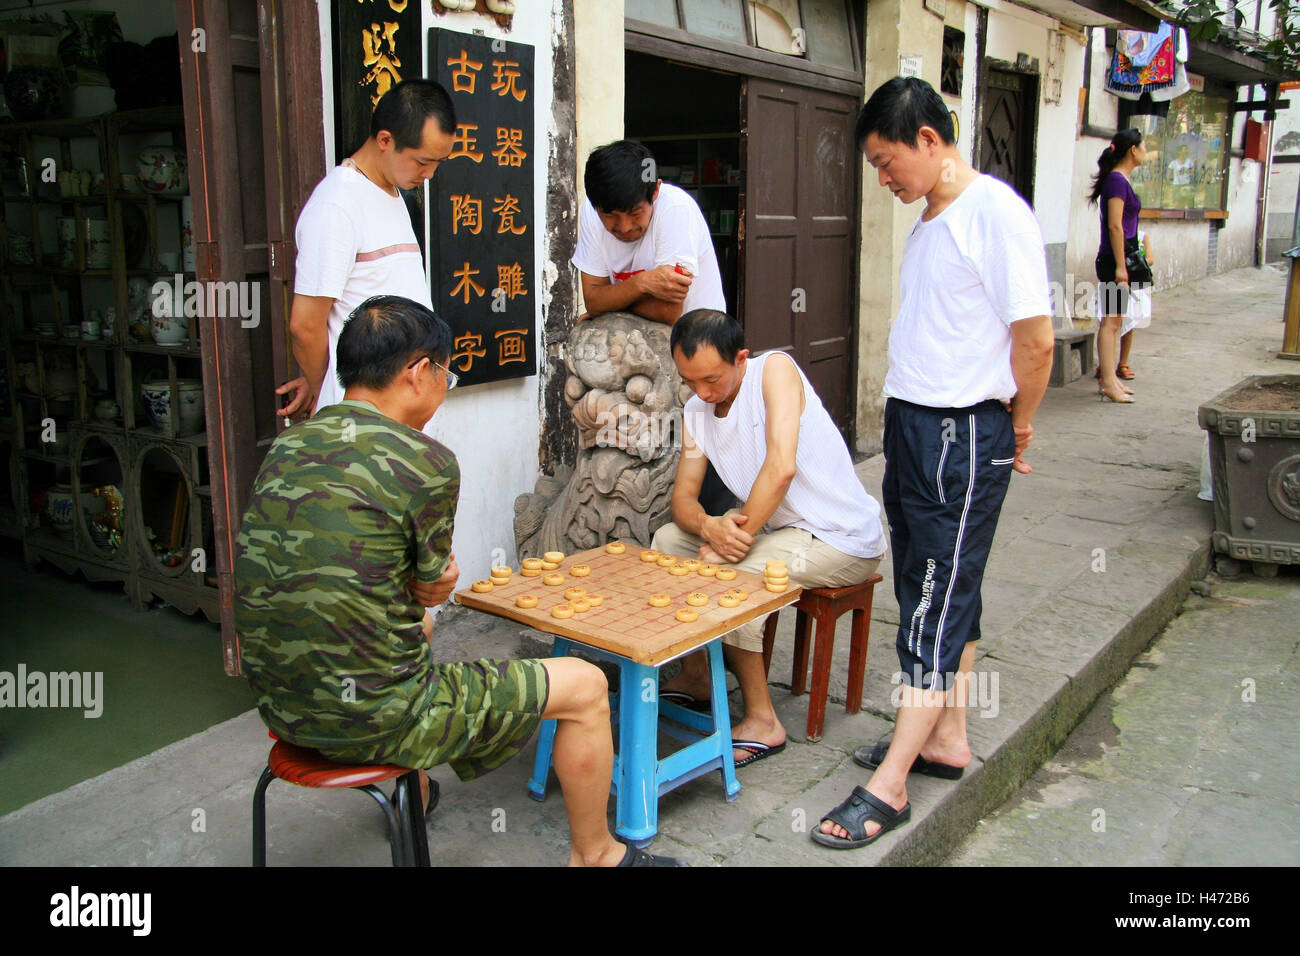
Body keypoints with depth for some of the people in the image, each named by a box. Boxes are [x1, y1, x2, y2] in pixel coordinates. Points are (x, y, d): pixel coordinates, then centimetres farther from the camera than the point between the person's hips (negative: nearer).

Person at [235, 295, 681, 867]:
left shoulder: (287, 445, 5)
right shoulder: (426, 462, -18)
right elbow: (433, 581, -3)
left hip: (279, 705, 8)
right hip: (370, 717, -8)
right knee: (585, 688, 6)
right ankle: (594, 855, 26)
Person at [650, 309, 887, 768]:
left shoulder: (775, 369, -19)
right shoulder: (696, 412, 3)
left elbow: (781, 467, -31)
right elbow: (682, 497, 0)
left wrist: (736, 537, -28)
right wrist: (708, 526, -23)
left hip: (841, 538, -8)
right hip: (777, 526, 8)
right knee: (668, 541, 4)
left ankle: (762, 721, -11)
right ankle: (695, 679, 15)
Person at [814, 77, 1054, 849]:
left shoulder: (996, 212, -14)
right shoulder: (931, 220, 14)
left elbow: (1035, 337, -16)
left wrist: (1017, 430, -5)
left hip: (965, 434, -9)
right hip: (911, 422, 9)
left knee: (940, 602, -3)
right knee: (935, 588, 15)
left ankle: (890, 785, 3)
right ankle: (948, 739, 30)